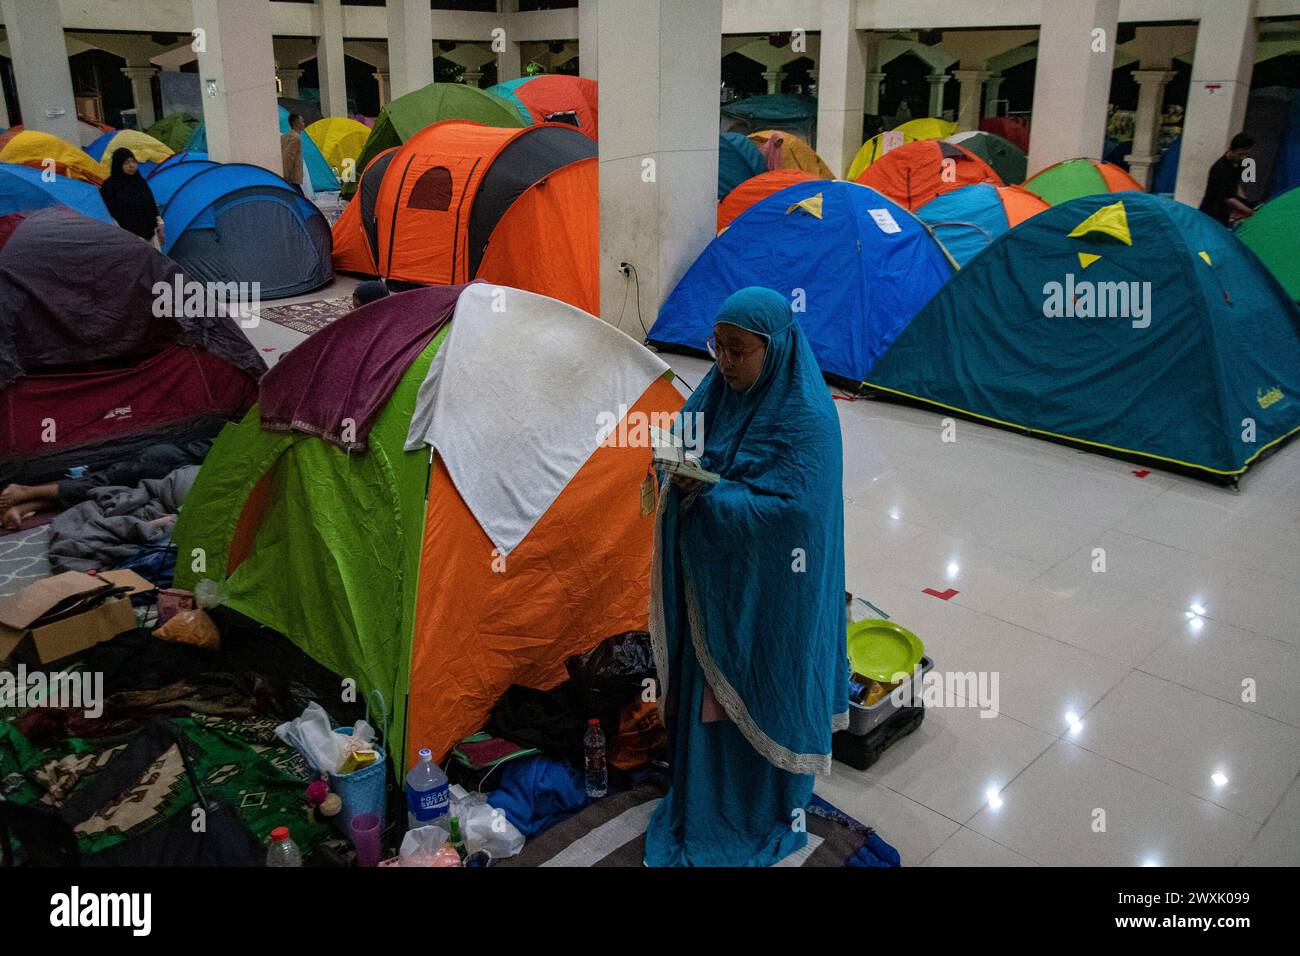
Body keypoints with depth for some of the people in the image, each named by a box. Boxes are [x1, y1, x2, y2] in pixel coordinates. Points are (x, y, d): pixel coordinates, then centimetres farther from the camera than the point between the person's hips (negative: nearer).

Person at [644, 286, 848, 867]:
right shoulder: (721, 390, 0)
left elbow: (792, 510, -25)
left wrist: (710, 492, -29)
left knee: (761, 692, 10)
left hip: (766, 592, -6)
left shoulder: (806, 419, -22)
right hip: (713, 577, 7)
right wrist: (681, 467, -13)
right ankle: (706, 797, 40)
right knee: (709, 685, 18)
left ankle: (770, 809, 33)